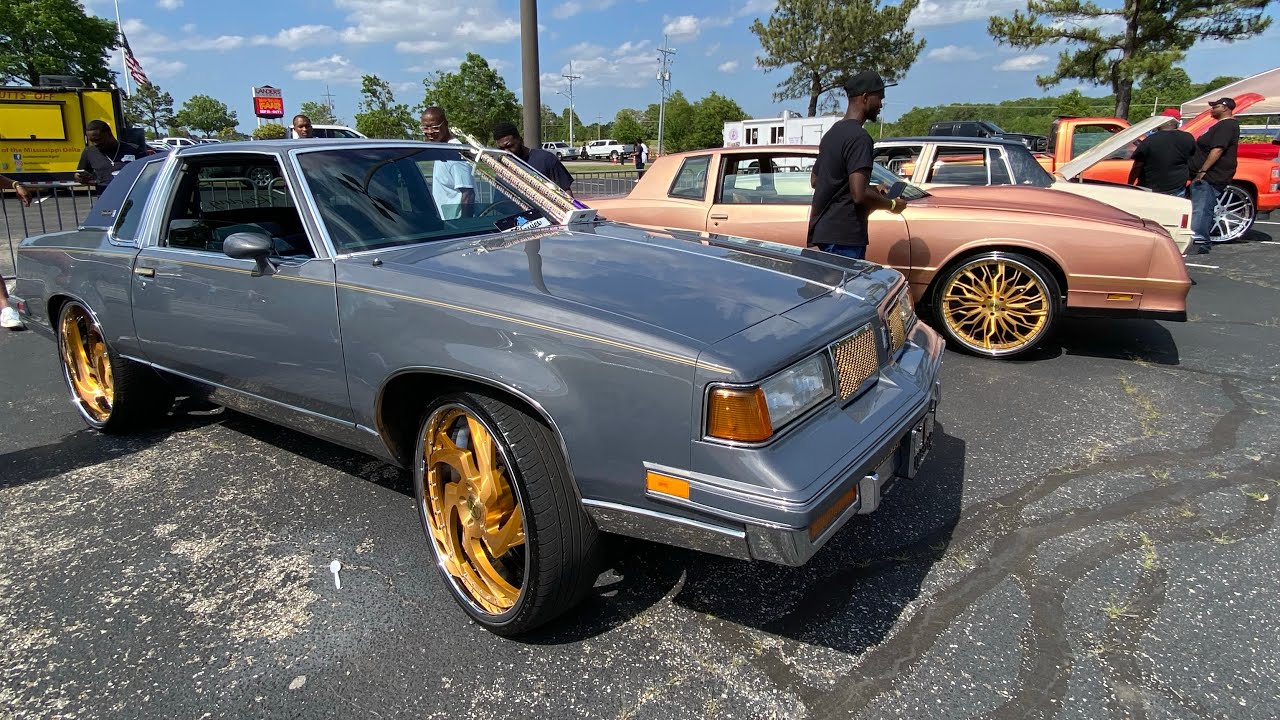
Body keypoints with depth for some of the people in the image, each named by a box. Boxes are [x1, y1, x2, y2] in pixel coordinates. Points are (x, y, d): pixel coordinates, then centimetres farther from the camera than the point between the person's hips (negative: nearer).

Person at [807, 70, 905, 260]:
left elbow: (814, 180, 25)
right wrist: (892, 205, -4)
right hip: (844, 237, -10)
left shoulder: (832, 133, 15)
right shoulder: (859, 137, -14)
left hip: (823, 230, 10)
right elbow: (859, 194, -23)